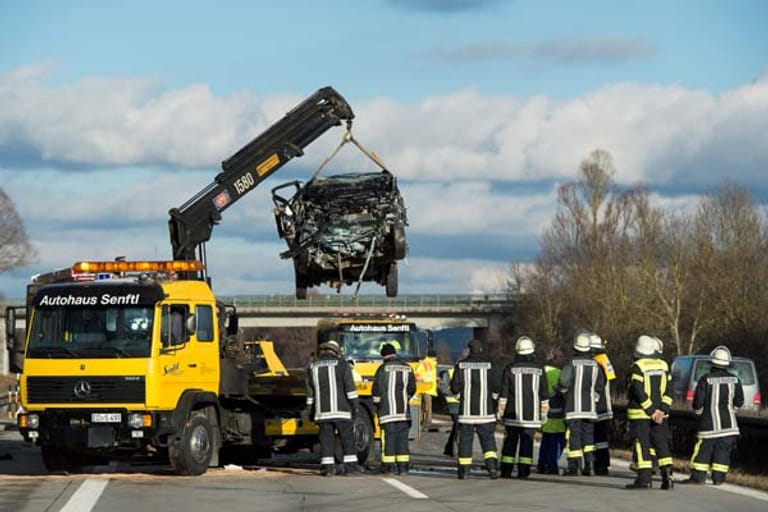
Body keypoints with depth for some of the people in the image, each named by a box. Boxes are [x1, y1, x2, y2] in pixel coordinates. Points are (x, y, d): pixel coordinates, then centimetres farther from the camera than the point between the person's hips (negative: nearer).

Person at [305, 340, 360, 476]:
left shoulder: (313, 366, 11)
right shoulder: (341, 364, 0)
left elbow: (310, 392, 14)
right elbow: (350, 387, -5)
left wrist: (310, 411, 18)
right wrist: (355, 405, -1)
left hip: (322, 410, 2)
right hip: (341, 409, -2)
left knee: (326, 438, 3)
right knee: (346, 437, 4)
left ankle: (327, 466, -3)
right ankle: (349, 465, 1)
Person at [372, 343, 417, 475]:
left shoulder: (383, 368, -7)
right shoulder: (407, 368, 7)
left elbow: (377, 390, -7)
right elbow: (412, 388, 13)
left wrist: (377, 403, 10)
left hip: (388, 410, -4)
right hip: (403, 410, 4)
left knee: (389, 438, -2)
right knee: (402, 438, 7)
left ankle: (389, 466, -4)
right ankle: (403, 467, 5)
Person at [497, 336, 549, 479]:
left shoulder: (510, 368, -3)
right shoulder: (539, 369, 1)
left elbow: (503, 393, -3)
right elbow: (544, 394, 5)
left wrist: (500, 410, 4)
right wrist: (544, 412, 12)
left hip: (513, 414, 0)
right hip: (531, 414, 1)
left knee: (510, 440, 6)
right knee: (527, 441, 3)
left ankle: (506, 471, 5)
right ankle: (523, 471, -2)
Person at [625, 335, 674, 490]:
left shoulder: (638, 367, -12)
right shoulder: (663, 365, 7)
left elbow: (639, 392, -17)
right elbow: (668, 391, 3)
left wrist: (651, 411, -13)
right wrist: (662, 410, -3)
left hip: (640, 413, -5)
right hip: (660, 414, 5)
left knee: (642, 446, -2)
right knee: (662, 444, 10)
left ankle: (644, 479, -6)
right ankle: (667, 476, 4)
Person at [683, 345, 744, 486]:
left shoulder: (706, 380, -10)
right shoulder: (734, 380, 0)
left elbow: (698, 401, -7)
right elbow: (739, 401, 7)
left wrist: (699, 412, 14)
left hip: (709, 423, -3)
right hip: (728, 423, 3)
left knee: (703, 448, 3)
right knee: (723, 450, 7)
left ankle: (698, 476, 2)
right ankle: (718, 478, 4)